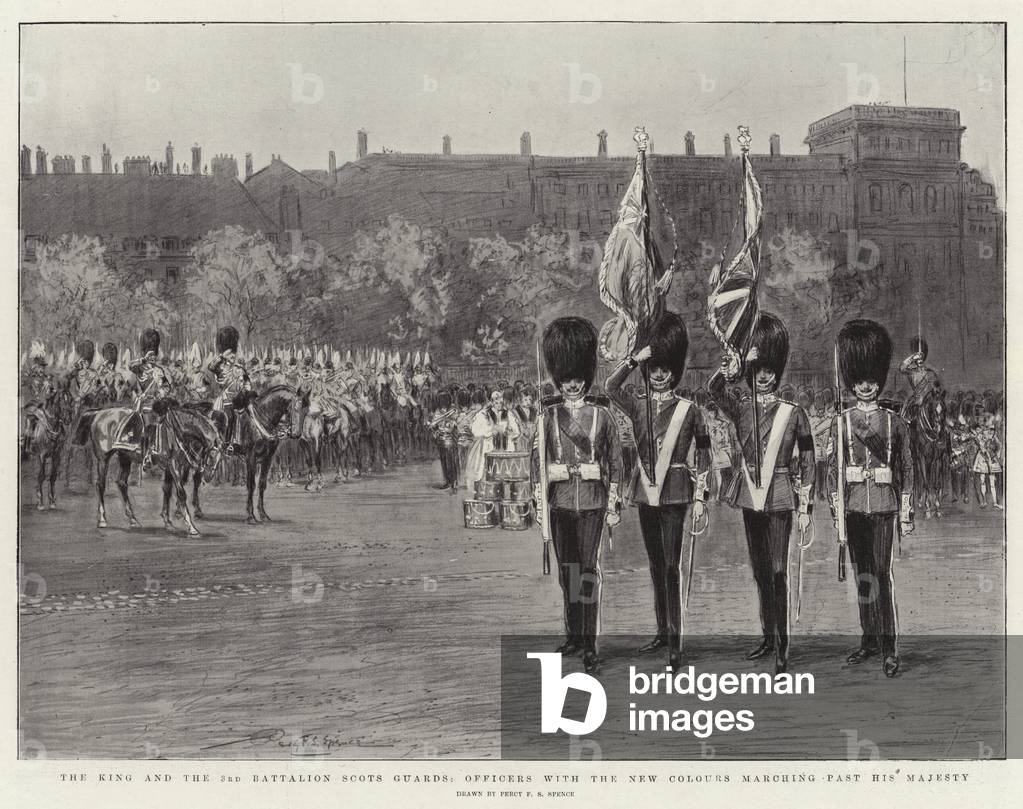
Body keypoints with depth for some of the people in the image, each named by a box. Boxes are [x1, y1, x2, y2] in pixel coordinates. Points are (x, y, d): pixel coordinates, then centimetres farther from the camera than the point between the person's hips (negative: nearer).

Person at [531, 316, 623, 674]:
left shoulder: (601, 412, 2)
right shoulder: (548, 412, 4)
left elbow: (615, 458, 4)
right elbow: (537, 455, 2)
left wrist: (615, 502, 0)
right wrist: (539, 495, -7)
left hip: (592, 500, -2)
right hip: (559, 500, 2)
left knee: (588, 568, -6)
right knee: (566, 569, 11)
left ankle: (590, 644, -6)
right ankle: (573, 634, 24)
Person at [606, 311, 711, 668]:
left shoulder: (688, 410, -1)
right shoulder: (638, 405, 9)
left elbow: (703, 455, 0)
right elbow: (611, 387, -6)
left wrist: (700, 497, -5)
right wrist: (635, 358, -14)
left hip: (674, 493, -4)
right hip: (646, 491, 5)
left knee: (671, 566, -9)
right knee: (655, 565, 12)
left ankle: (675, 642, -9)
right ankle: (662, 632, 22)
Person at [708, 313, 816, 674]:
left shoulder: (794, 413, -2)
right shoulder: (741, 410, 7)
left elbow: (808, 464, -1)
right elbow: (715, 389, -13)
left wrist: (805, 509, -5)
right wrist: (736, 366, -27)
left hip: (779, 497, -4)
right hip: (749, 495, 4)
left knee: (778, 572, -8)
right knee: (760, 572, 12)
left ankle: (782, 647, -5)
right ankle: (768, 637, 23)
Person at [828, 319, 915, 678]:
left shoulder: (894, 421, 4)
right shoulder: (841, 421, 5)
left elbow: (906, 468, 6)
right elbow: (833, 468, 4)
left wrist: (907, 512, 2)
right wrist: (835, 508, -2)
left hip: (884, 504, -2)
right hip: (854, 504, 2)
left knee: (882, 572, -7)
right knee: (862, 574, 9)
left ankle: (889, 645, -6)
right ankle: (869, 638, 18)